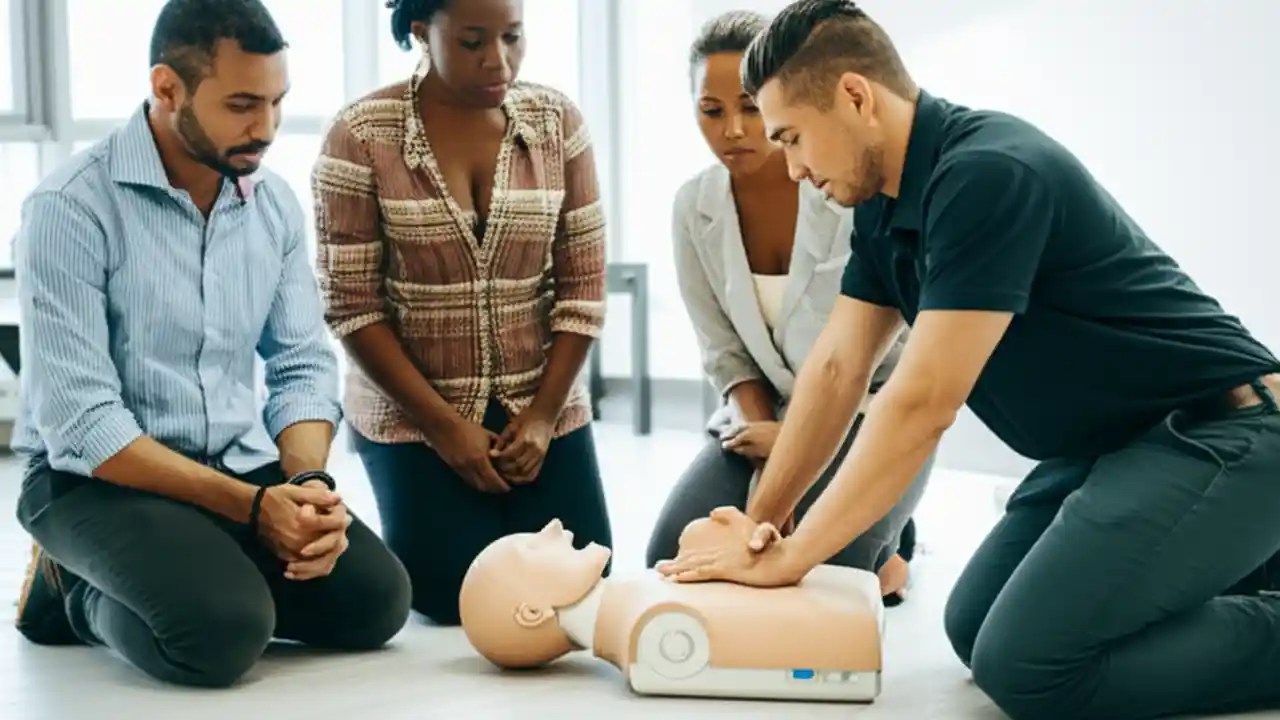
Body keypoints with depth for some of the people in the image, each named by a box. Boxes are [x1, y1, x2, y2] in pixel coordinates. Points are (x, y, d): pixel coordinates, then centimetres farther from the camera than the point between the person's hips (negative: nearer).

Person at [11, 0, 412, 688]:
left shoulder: (275, 203, 2)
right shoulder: (71, 206, -17)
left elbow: (304, 367, 4)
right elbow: (78, 424, -21)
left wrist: (307, 484, -17)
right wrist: (251, 505, -24)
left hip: (238, 466, 5)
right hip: (100, 478, -5)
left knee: (375, 598, -15)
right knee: (223, 630, -29)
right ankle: (78, 594, 2)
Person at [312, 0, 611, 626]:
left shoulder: (556, 120, -2)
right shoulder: (361, 136, -11)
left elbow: (582, 284, -1)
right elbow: (352, 305, -11)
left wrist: (542, 415, -8)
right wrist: (444, 425, -13)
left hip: (544, 409, 3)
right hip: (412, 415, -3)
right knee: (455, 601, -6)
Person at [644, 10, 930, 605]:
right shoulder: (694, 207, -5)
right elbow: (724, 350, 1)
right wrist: (765, 434, -14)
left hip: (876, 412, -4)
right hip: (768, 416, 5)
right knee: (675, 559, -13)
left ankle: (883, 554, 14)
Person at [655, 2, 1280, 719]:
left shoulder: (988, 173, -25)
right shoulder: (888, 203, 5)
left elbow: (922, 405, -26)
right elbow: (837, 371, 10)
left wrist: (787, 558, -19)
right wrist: (760, 523, 9)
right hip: (1112, 442, 10)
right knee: (973, 629, 11)